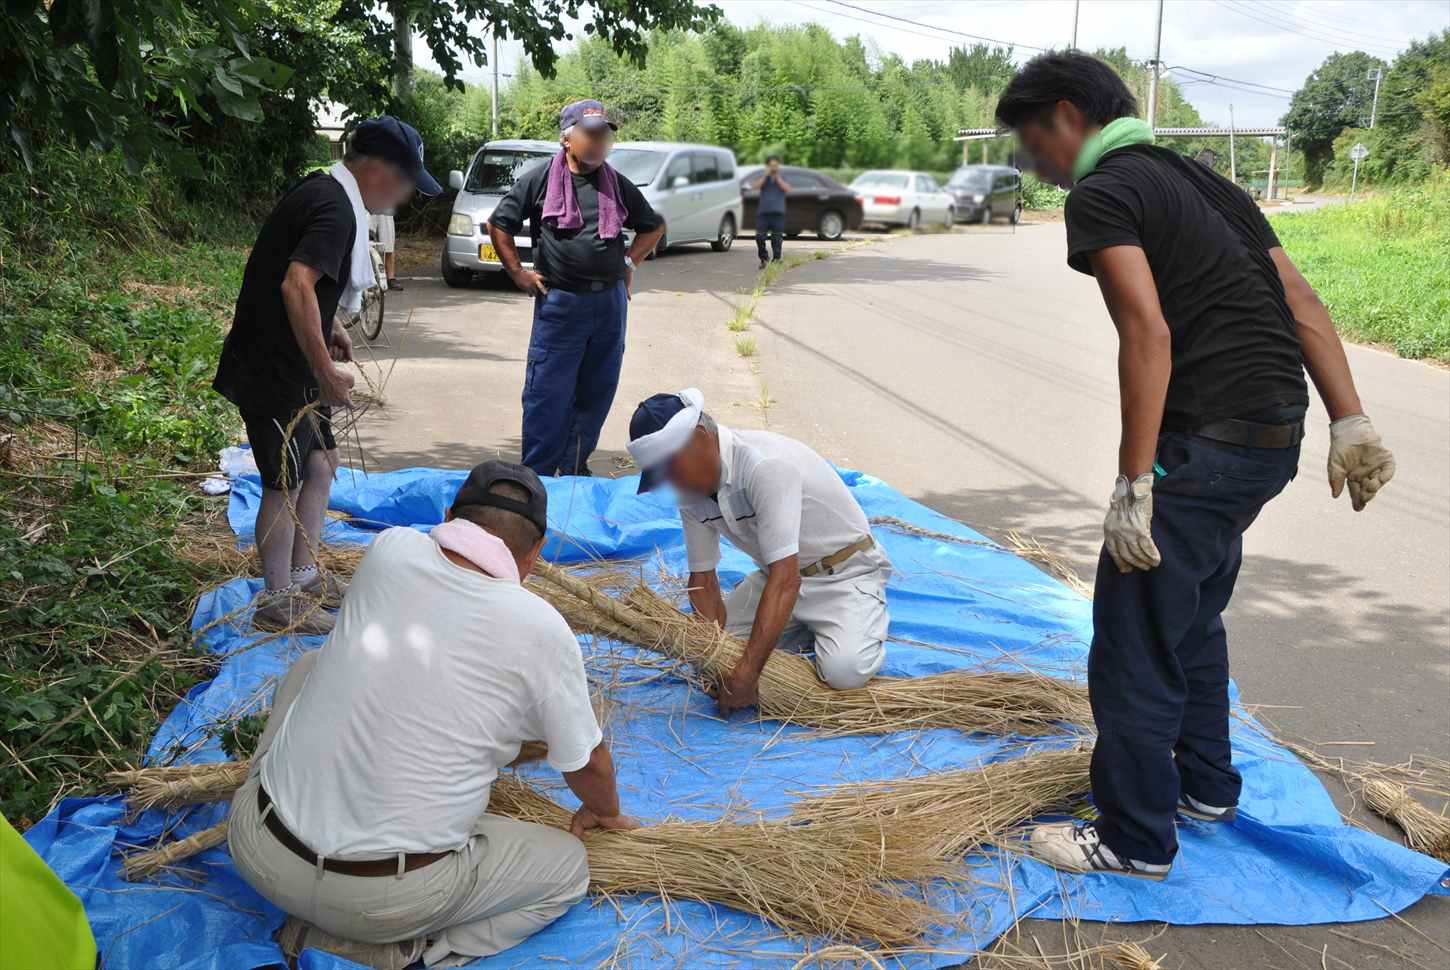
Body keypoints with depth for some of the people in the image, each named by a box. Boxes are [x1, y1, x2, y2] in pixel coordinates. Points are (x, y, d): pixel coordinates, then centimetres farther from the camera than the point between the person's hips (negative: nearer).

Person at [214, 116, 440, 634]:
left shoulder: (320, 191, 11)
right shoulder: (335, 210, -21)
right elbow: (296, 285, -34)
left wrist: (327, 325, 16)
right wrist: (325, 369, -28)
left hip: (287, 363, 10)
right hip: (274, 369, -10)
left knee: (321, 461, 18)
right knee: (287, 483, 0)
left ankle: (303, 575, 31)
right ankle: (277, 602, 13)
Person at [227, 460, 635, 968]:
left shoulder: (390, 549, -3)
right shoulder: (541, 630, -13)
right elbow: (587, 764, 3)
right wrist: (605, 811, 27)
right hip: (382, 903, -4)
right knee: (568, 867, 17)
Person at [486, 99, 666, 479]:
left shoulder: (618, 185, 11)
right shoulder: (540, 179, 0)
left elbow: (653, 226, 24)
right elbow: (498, 224, 6)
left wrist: (630, 262, 13)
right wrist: (517, 272, 2)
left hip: (610, 302, 4)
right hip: (559, 302, -4)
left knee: (596, 393, 9)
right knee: (547, 393, -4)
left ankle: (574, 470, 22)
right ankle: (537, 475, 4)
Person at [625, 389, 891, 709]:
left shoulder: (767, 466, -34)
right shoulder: (691, 486, -8)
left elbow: (786, 578, -38)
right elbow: (703, 579, -3)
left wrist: (747, 671, -40)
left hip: (844, 571, -7)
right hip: (778, 574, 7)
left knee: (844, 671, -29)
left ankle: (869, 614, 6)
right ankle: (812, 626, 14)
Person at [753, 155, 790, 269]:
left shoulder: (782, 177, 9)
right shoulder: (763, 177, 10)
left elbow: (787, 189, -7)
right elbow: (756, 187, -8)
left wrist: (777, 178, -8)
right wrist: (765, 175, -12)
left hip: (778, 212, 0)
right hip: (763, 211, 0)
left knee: (777, 239, 0)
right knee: (759, 237, -5)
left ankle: (776, 260, 8)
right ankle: (763, 260, 11)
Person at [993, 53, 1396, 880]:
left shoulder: (1101, 193, -8)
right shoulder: (1204, 180, 19)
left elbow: (1149, 333, -20)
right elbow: (1302, 303, 12)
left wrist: (1135, 484, -19)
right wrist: (1351, 423, 9)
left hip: (1203, 443, -9)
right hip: (1276, 438, 10)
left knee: (1135, 643, 3)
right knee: (1194, 618, 25)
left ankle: (1136, 841, 15)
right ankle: (1206, 787, 39)